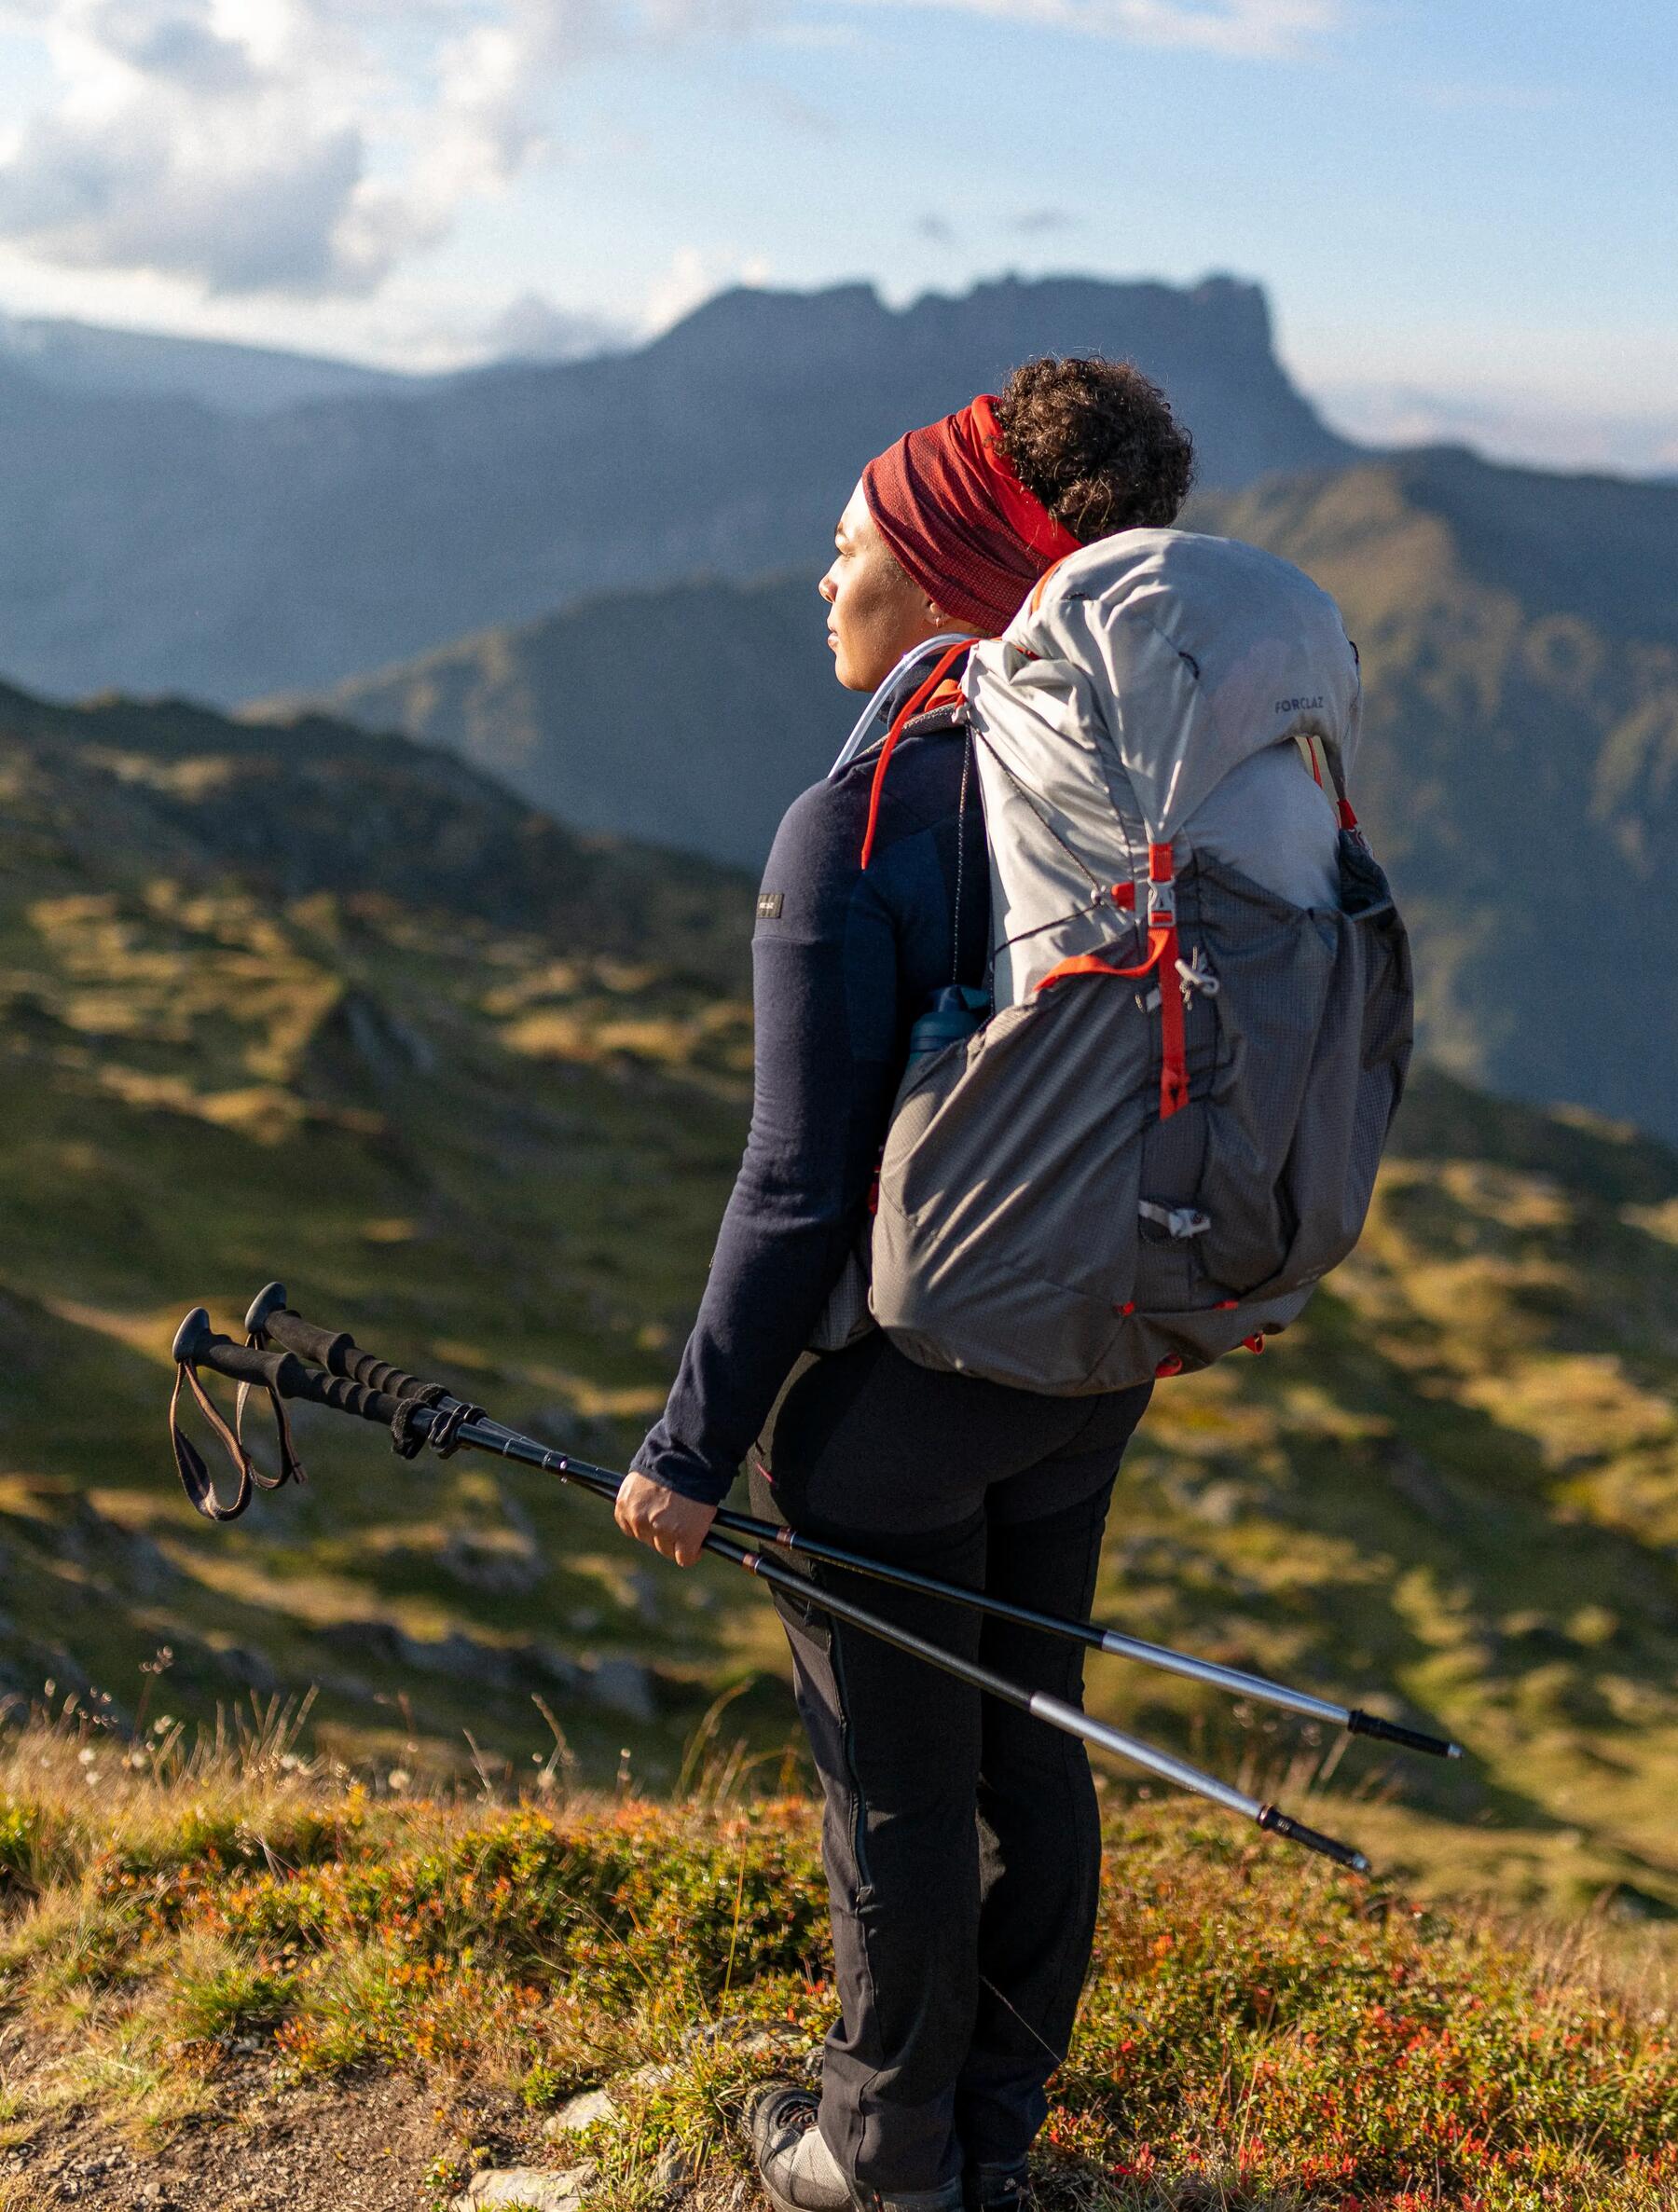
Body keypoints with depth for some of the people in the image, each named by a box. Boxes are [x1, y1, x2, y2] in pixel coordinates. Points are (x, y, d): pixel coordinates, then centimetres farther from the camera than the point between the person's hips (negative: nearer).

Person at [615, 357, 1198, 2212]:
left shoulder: (851, 830, -21)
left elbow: (800, 1189, -20)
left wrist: (694, 1446, -10)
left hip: (900, 1391, -7)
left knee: (899, 1788, 11)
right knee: (1028, 1745, 20)